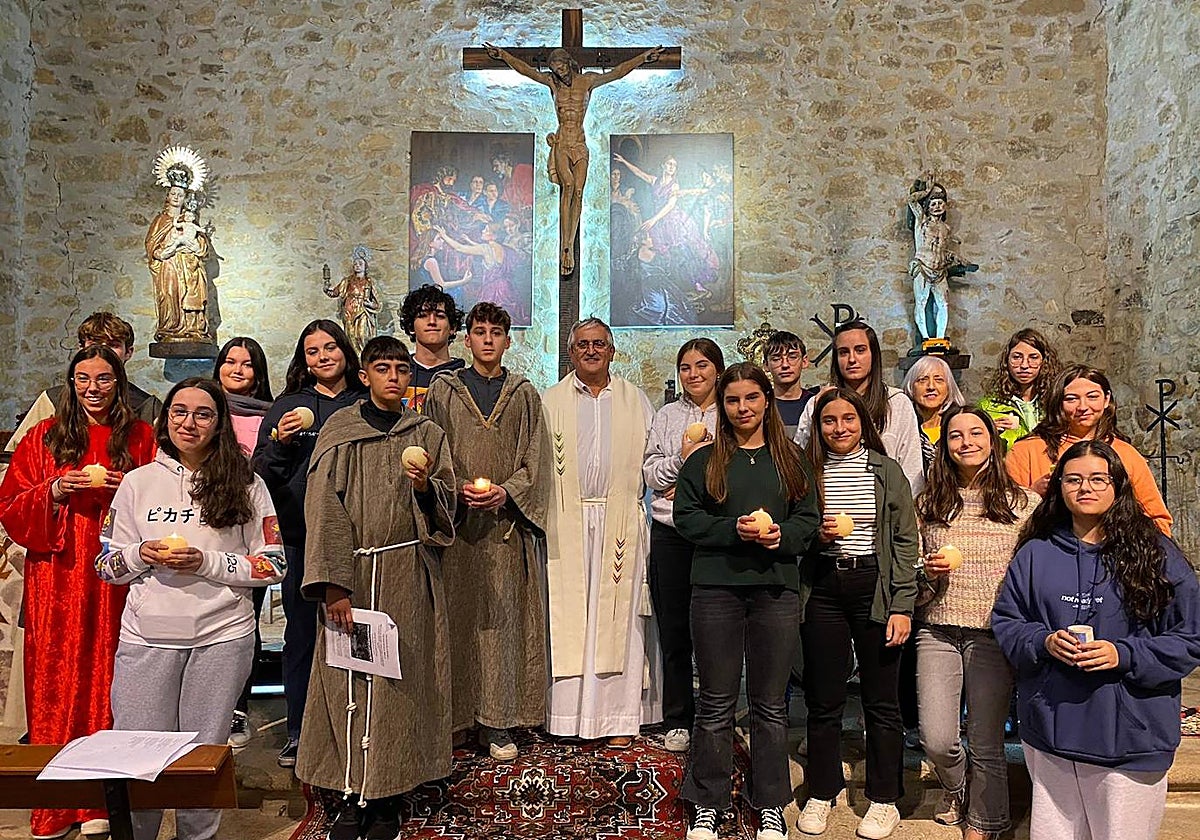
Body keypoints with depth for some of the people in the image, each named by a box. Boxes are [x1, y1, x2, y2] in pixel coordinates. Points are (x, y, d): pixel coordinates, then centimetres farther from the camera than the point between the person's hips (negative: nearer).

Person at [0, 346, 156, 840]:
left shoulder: (140, 438, 7)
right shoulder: (44, 437, 9)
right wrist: (54, 492, -10)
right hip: (56, 580, 1)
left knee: (105, 683, 1)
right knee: (55, 684, 2)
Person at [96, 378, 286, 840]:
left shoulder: (245, 484, 1)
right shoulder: (138, 481, 7)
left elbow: (274, 566, 0)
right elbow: (107, 564, 10)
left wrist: (207, 562, -13)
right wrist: (142, 555, -11)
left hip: (221, 636, -1)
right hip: (146, 637, 1)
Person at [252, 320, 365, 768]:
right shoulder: (288, 404, 6)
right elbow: (262, 473, 5)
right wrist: (279, 441, -13)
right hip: (303, 533, 0)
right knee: (302, 632, 6)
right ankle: (298, 731, 19)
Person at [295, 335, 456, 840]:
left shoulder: (427, 434, 9)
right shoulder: (340, 431, 3)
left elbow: (444, 508, 6)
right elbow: (324, 510, -4)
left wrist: (425, 486, -17)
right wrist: (333, 584, -13)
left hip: (408, 576, 1)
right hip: (353, 572, -1)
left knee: (400, 679, 2)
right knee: (349, 679, 1)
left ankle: (388, 795, 13)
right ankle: (353, 795, 14)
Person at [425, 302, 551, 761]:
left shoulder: (524, 394, 10)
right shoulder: (443, 391, 9)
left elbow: (536, 458, 5)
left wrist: (506, 492, -11)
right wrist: (458, 490, -11)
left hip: (506, 522, 0)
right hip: (456, 522, 0)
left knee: (503, 616, 1)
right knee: (456, 616, 1)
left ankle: (498, 722, 8)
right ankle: (451, 716, 11)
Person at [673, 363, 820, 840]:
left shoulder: (792, 459, 11)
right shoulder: (704, 461, 6)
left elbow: (808, 519, 7)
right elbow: (686, 517, 0)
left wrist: (780, 536, -13)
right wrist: (734, 529, -14)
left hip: (776, 587, 1)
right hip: (716, 586, -1)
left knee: (770, 703, 9)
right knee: (717, 702, 6)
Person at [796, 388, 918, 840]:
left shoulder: (887, 471, 2)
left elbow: (905, 542, 0)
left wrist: (902, 606, -6)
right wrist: (815, 535, -10)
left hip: (874, 587, -1)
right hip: (822, 589, 1)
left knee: (881, 698, 6)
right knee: (823, 698, 9)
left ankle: (884, 799, 22)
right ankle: (821, 792, 25)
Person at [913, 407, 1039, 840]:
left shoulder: (1022, 503, 2)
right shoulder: (928, 503, 7)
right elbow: (912, 571, 15)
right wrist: (930, 572, -6)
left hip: (994, 633, -1)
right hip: (938, 630, 2)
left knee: (986, 744, 5)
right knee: (936, 740, -3)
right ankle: (956, 790, 31)